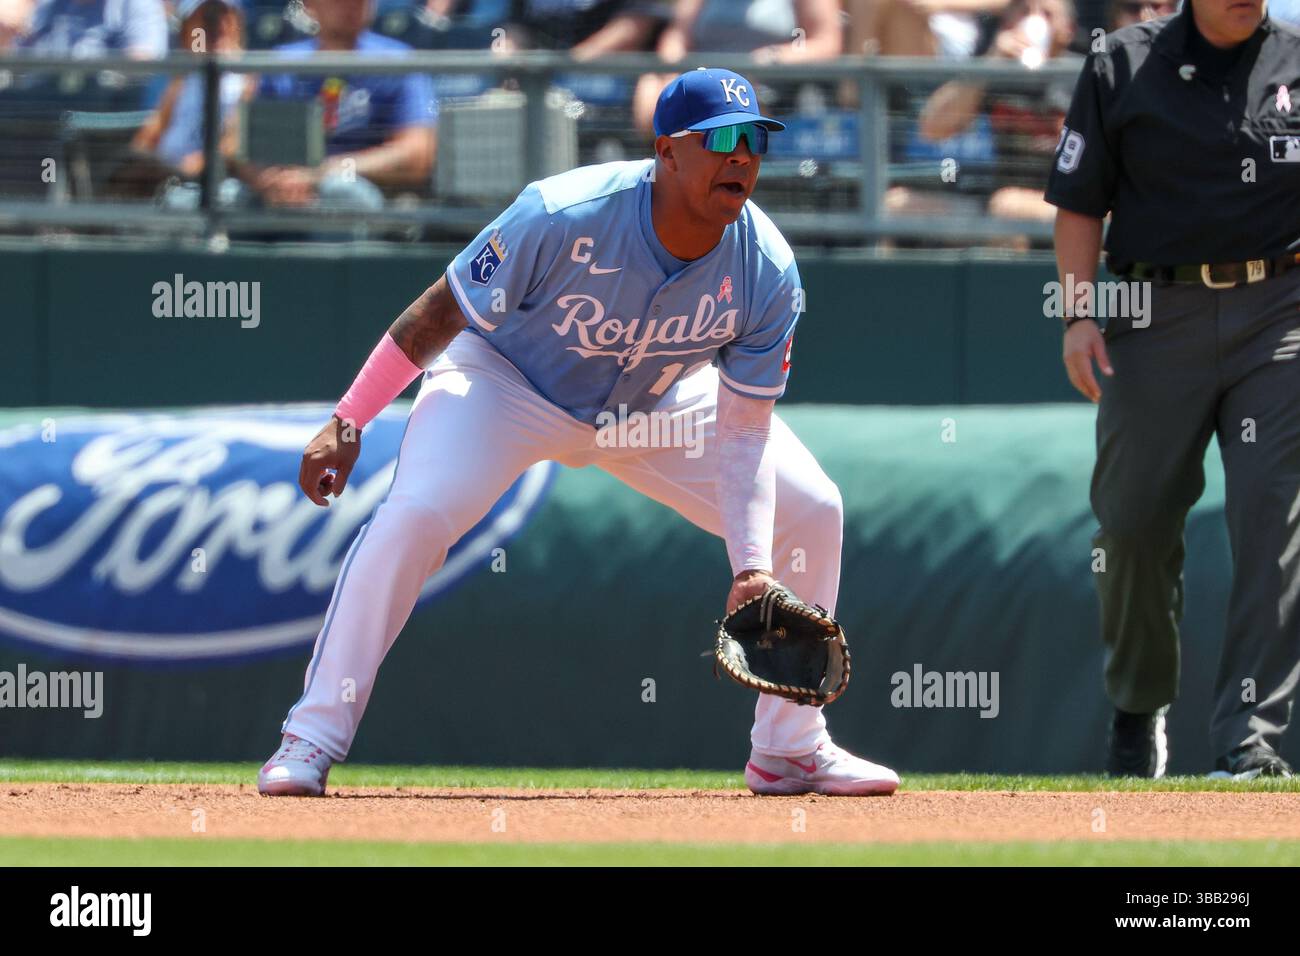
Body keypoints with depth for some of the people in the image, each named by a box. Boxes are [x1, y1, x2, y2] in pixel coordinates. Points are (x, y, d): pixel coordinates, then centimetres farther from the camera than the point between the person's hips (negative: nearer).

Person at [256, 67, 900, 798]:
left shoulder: (767, 272, -23)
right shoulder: (562, 218, -35)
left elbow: (742, 432, -16)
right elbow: (445, 310, -22)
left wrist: (753, 568, -27)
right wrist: (348, 424, -21)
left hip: (657, 402, 4)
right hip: (508, 381, -4)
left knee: (811, 511, -3)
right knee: (418, 512, -30)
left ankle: (791, 750, 13)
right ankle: (311, 744, -20)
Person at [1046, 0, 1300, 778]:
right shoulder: (1121, 68, 6)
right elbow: (1080, 204, 8)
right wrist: (1079, 313, -2)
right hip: (1161, 316, 0)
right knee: (1135, 517, 2)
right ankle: (1139, 708, 25)